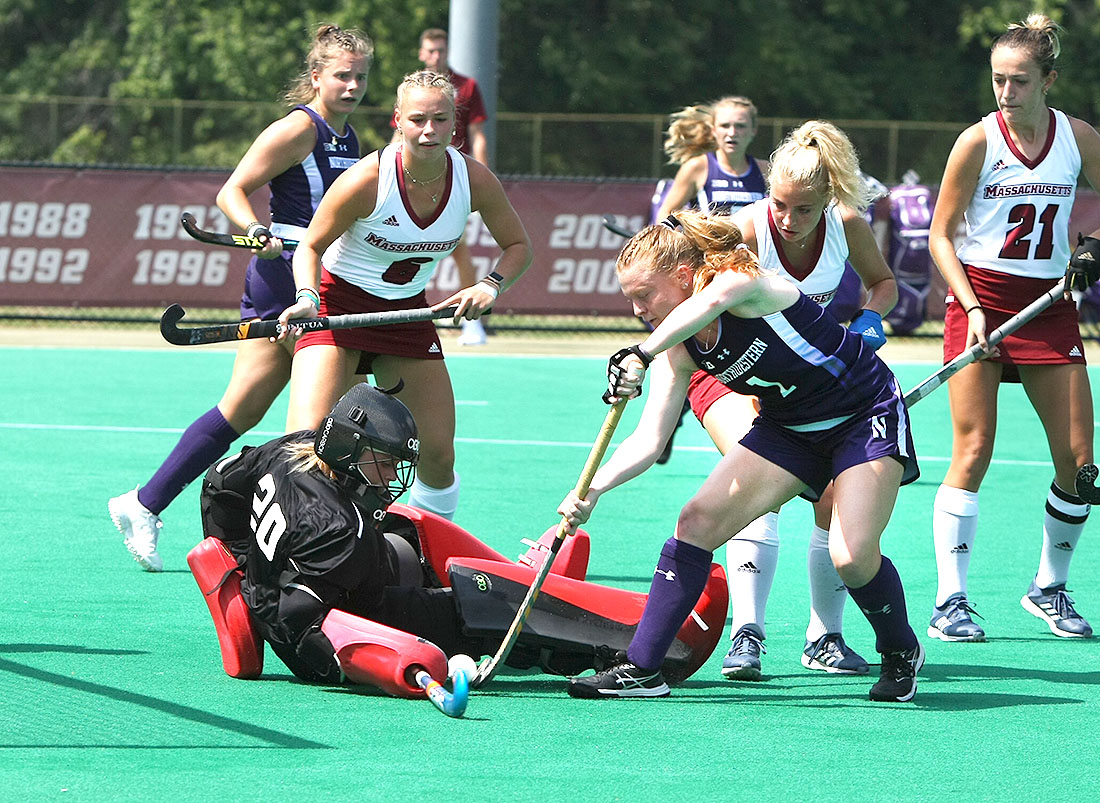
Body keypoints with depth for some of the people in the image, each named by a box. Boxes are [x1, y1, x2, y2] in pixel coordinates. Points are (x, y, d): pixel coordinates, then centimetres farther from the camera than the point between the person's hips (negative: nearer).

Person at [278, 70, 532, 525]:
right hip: (339, 304, -4)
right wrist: (307, 297, -30)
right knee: (307, 438, -23)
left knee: (438, 456, 1)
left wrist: (491, 286, -17)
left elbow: (518, 246, 3)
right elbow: (311, 246, -10)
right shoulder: (368, 180, -24)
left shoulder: (475, 180, -13)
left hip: (407, 313, 4)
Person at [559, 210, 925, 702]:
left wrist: (641, 355, -62)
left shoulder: (742, 281, -26)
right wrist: (593, 488, -27)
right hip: (788, 429, 7)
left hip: (867, 415, -7)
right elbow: (649, 439, -11)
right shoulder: (679, 353, -6)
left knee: (851, 556, -21)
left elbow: (711, 301, -51)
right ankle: (642, 670, -5)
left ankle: (901, 653, 9)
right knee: (698, 520, -8)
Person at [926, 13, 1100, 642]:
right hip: (980, 299, -3)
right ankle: (951, 603, -6)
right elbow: (940, 235, -3)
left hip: (1050, 306, 3)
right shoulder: (979, 142, -8)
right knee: (973, 453, -10)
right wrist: (971, 307, -14)